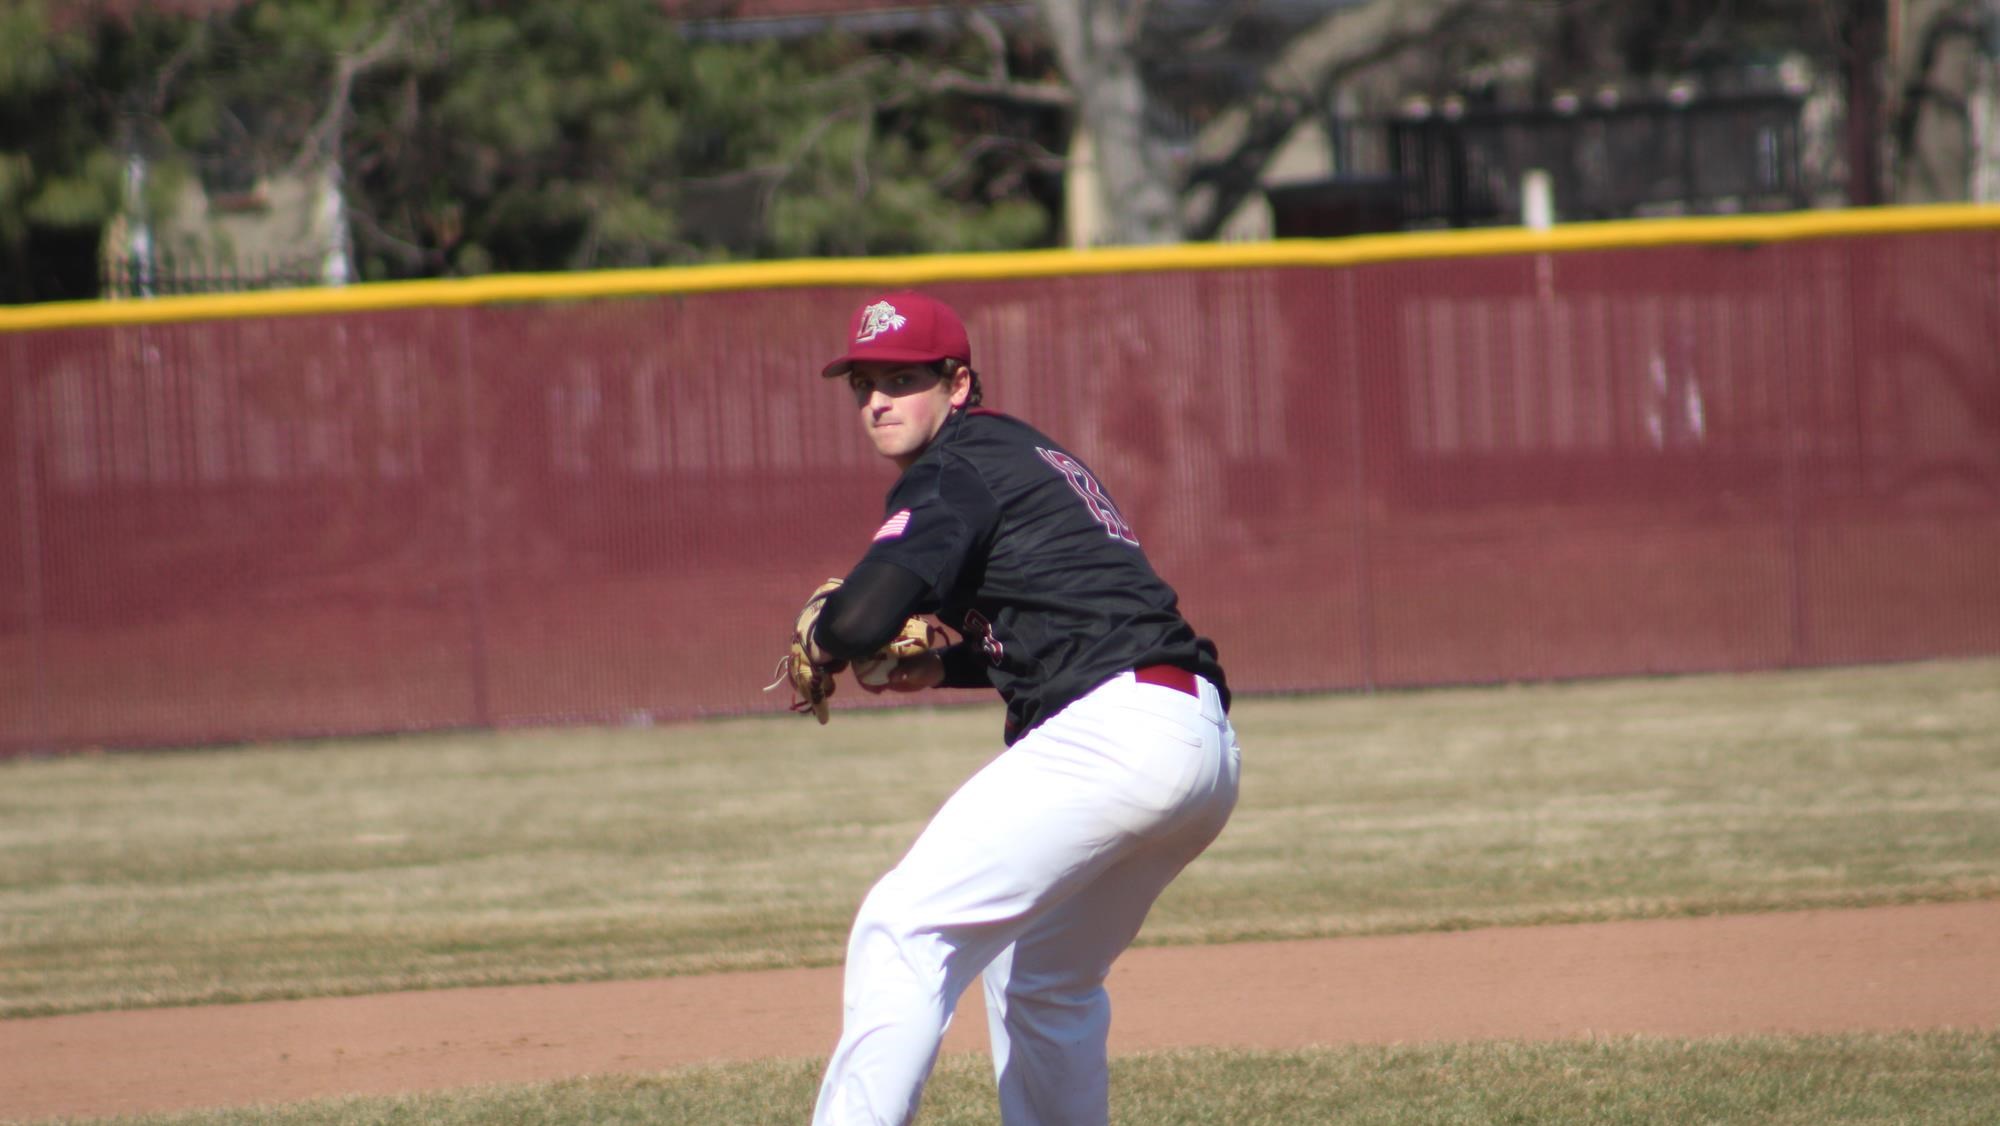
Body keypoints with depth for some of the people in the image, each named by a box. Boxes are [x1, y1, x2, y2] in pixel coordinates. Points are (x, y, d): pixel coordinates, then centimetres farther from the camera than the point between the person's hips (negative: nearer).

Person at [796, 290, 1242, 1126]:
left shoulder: (953, 473, -3)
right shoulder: (1023, 456, 26)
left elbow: (861, 617, -17)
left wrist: (824, 639, 5)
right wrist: (944, 668, 25)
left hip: (1116, 733, -10)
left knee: (906, 926, -15)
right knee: (1042, 978, 26)